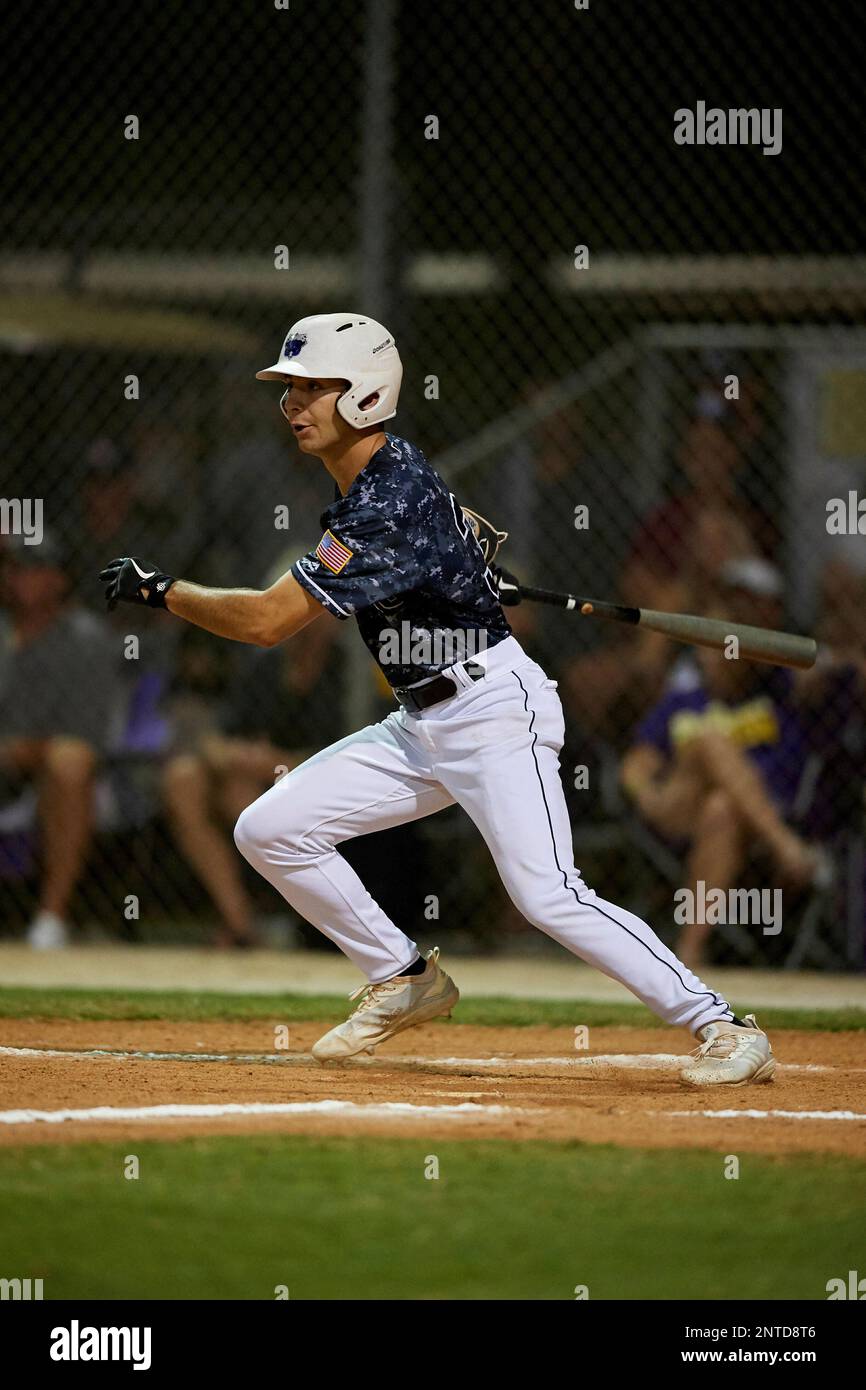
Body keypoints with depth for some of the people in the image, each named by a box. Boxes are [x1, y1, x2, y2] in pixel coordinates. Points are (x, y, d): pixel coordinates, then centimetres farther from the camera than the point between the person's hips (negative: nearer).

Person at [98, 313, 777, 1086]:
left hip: (494, 709, -10)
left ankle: (725, 1029, -17)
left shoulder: (390, 508, -23)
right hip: (422, 725, 10)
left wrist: (158, 589, -12)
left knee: (547, 896, -22)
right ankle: (406, 981, 17)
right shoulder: (386, 474, 7)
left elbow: (266, 621, -22)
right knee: (268, 832, 4)